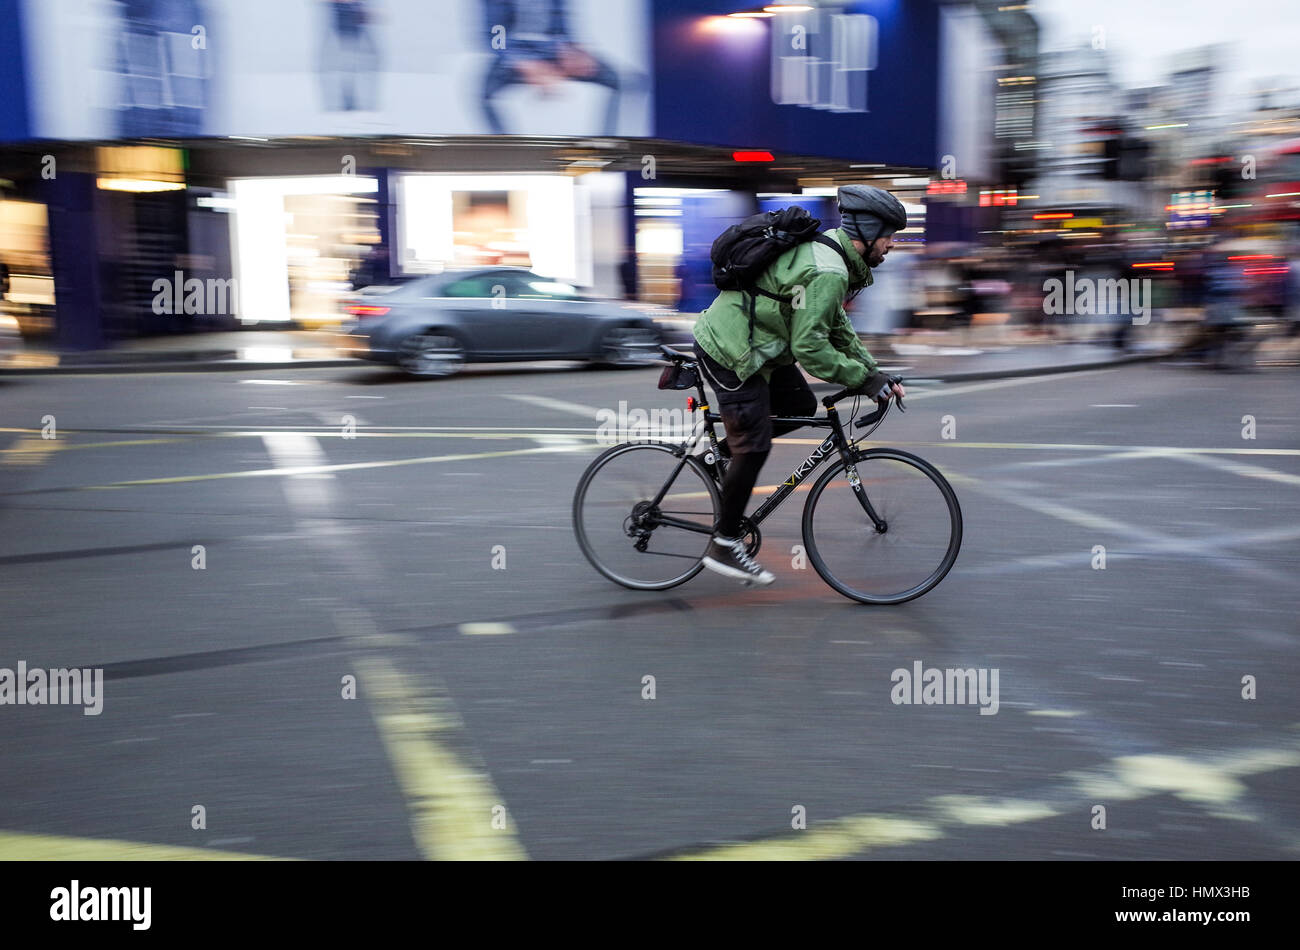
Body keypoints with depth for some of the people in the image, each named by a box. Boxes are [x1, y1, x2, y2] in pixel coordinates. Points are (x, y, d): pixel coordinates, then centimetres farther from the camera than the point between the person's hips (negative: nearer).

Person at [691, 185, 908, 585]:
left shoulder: (829, 255, 11)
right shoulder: (827, 272, -23)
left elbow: (837, 328, 18)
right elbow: (809, 347, -26)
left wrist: (875, 373, 11)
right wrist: (865, 379, -19)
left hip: (742, 341, 10)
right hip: (730, 352, -10)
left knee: (801, 405, 15)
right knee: (754, 447, -4)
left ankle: (723, 450, 21)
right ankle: (723, 546, 7)